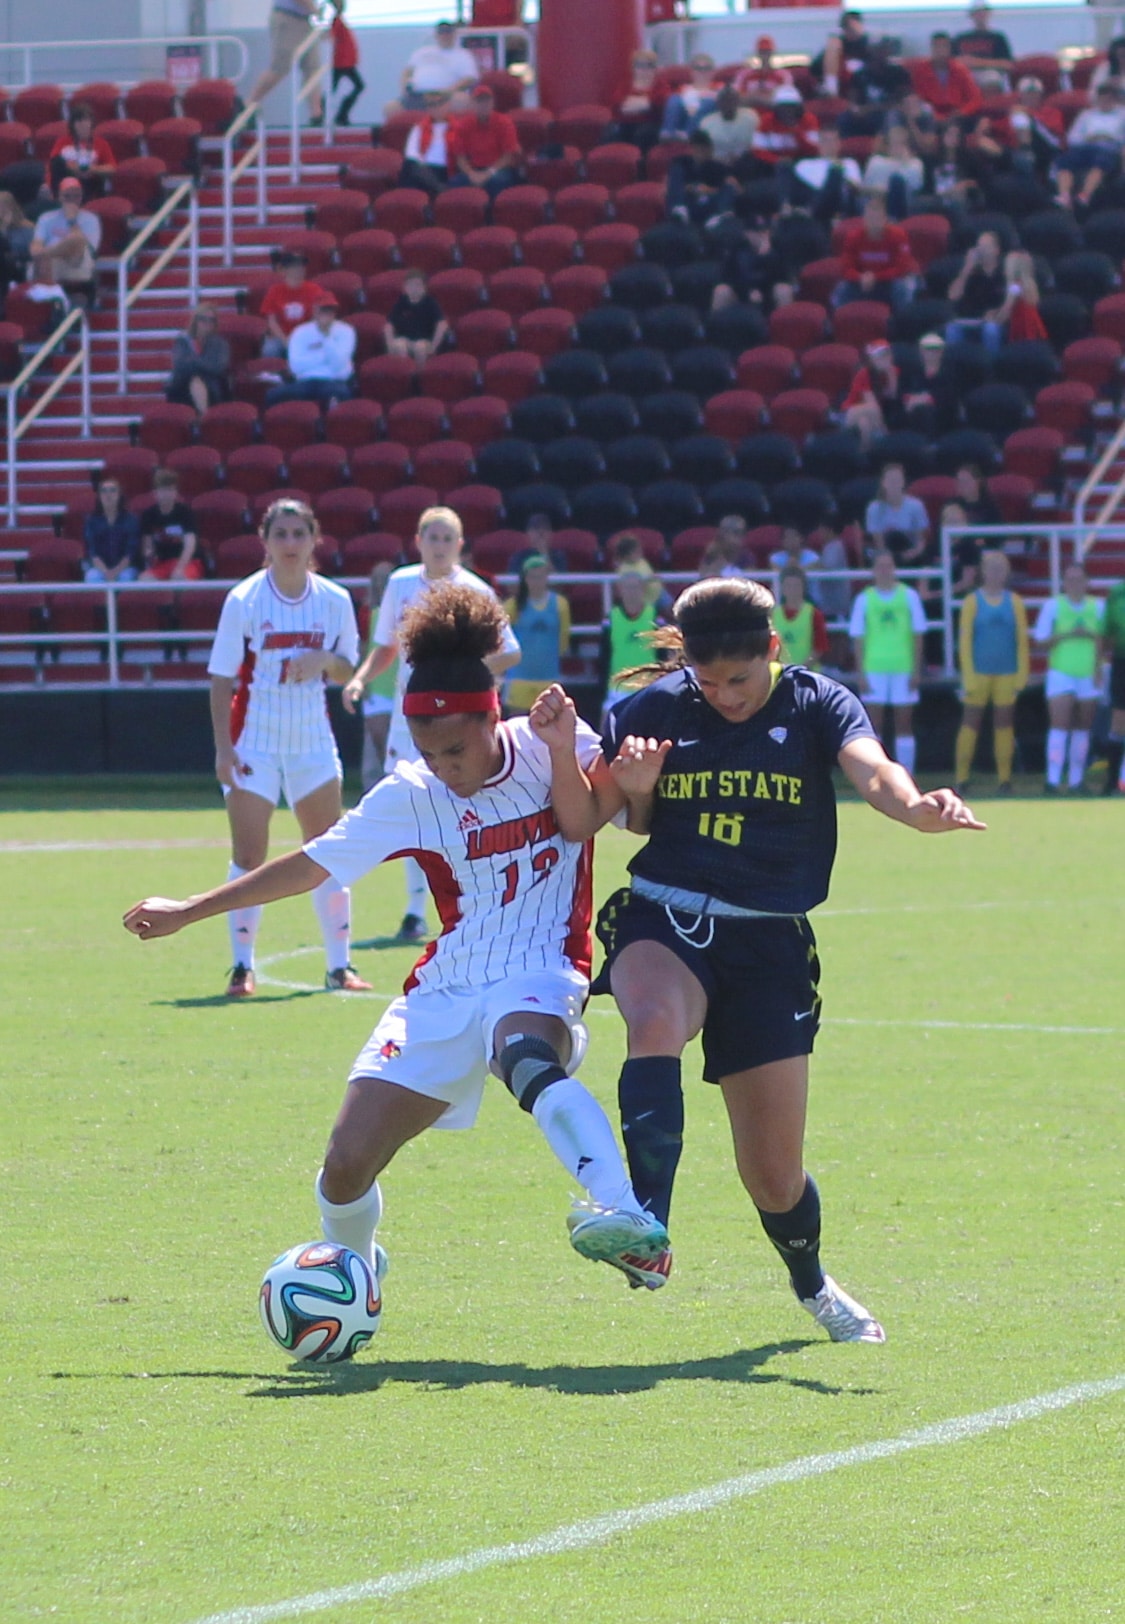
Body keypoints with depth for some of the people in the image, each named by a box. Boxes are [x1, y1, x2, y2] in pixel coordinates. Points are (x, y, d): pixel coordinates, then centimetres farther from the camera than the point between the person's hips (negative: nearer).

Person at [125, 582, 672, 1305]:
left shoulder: (549, 750, -6)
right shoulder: (411, 795, -2)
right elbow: (313, 865, 6)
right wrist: (185, 912, 10)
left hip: (539, 979, -3)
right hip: (447, 989, 3)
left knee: (528, 1059, -41)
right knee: (347, 1164, -4)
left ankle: (628, 1221, -59)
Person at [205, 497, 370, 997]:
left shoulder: (335, 600, 0)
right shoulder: (244, 600, -9)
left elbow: (348, 670, 10)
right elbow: (221, 679, -6)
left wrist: (327, 661, -14)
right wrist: (224, 747, -14)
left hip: (313, 740, 3)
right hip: (254, 743, -3)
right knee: (249, 856, -6)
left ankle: (339, 966, 14)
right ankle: (242, 967, 0)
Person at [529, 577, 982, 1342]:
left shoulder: (818, 706, -1)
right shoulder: (655, 709, 1)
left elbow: (871, 770, -22)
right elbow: (581, 821, 2)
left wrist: (917, 806, -45)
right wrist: (561, 749, -18)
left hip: (769, 943, 0)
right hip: (663, 923, 0)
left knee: (775, 1172, 5)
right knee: (656, 1020, -39)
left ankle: (812, 1283, 38)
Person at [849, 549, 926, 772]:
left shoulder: (909, 596, 5)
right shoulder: (864, 599, 4)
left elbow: (918, 634, 5)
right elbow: (857, 638, 3)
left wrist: (916, 671, -1)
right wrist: (860, 674, -4)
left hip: (903, 670, 0)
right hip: (873, 669, 0)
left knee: (904, 725, 3)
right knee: (872, 724, -2)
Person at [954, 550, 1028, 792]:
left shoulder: (1014, 602, 7)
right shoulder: (972, 601, 1)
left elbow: (1022, 639, 6)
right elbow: (965, 639, -2)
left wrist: (1022, 673, -1)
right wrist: (968, 676, -8)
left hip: (1007, 675, 2)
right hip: (979, 672, -2)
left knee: (1004, 725, 3)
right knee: (970, 724, -3)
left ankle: (1004, 779, 5)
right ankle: (962, 779, -3)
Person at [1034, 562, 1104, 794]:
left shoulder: (1097, 608, 8)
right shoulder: (1053, 606, 1)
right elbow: (1041, 641, -2)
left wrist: (1090, 635, -9)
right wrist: (1066, 635, -15)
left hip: (1088, 676, 3)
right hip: (1060, 673, -3)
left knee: (1082, 729, 4)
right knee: (1059, 726, -12)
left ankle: (1077, 779, 11)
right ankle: (1053, 779, -14)